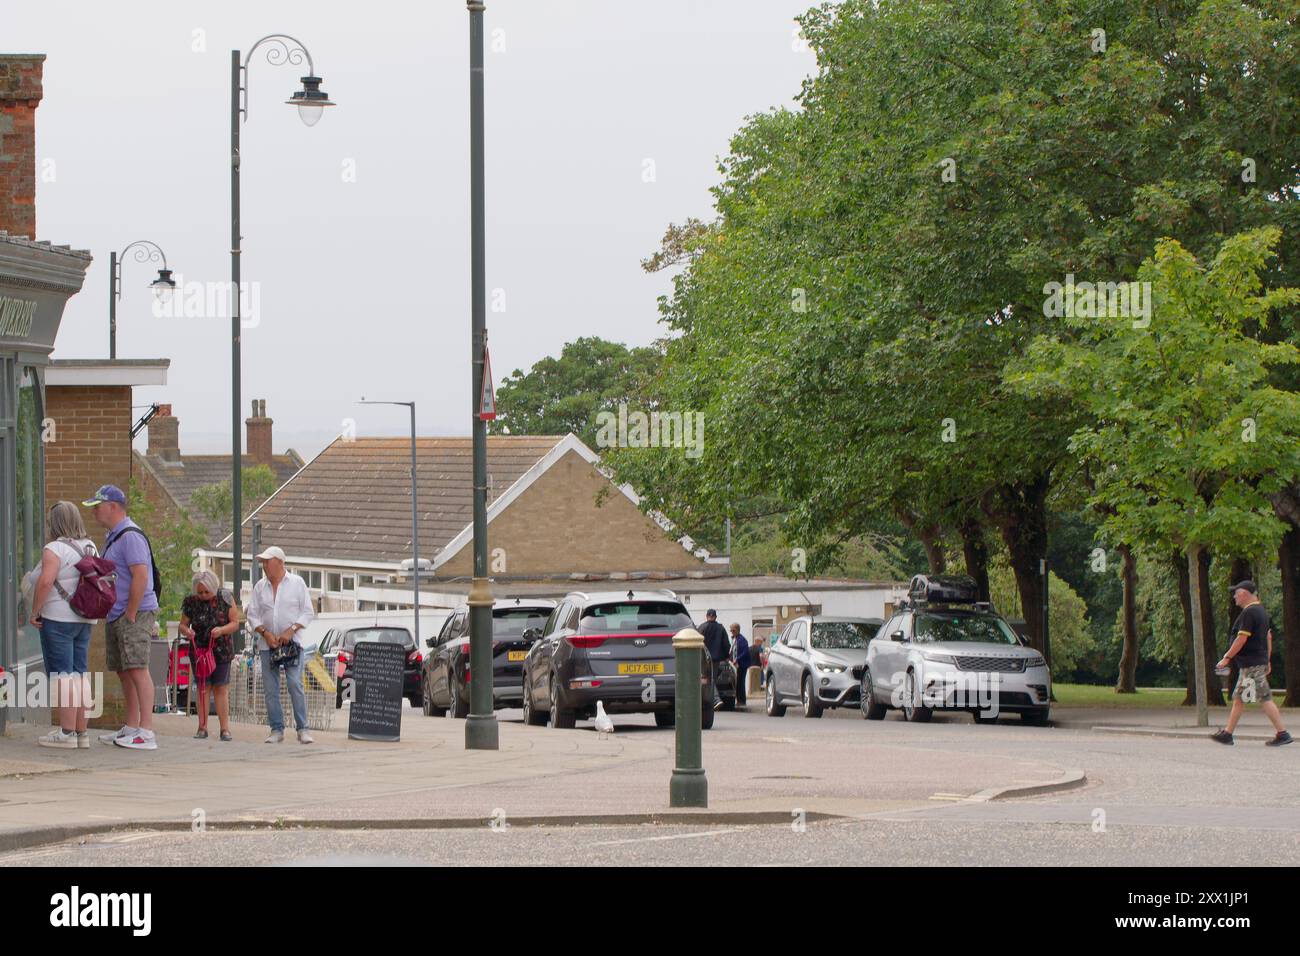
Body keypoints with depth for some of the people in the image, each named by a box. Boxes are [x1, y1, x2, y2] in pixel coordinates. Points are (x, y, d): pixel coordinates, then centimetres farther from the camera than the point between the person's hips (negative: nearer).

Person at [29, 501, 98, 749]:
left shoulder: (54, 549, -13)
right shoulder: (90, 547, 11)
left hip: (58, 619, -8)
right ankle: (81, 732, 11)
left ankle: (66, 732, -9)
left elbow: (45, 581, -23)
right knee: (79, 675, 10)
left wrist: (35, 611, -14)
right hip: (83, 621, 8)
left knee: (62, 675, -6)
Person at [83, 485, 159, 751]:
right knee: (124, 672, 12)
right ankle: (131, 729, 17)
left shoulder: (130, 536, -14)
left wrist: (130, 615, -19)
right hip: (116, 616, 11)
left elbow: (140, 577, -22)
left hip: (135, 615, -11)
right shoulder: (112, 537, 19)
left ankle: (146, 733, -17)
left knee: (137, 670, -14)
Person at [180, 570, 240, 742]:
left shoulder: (225, 599, -4)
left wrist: (222, 630, -22)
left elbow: (235, 623, -2)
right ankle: (202, 727, 5)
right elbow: (183, 624, 5)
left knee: (221, 688, -2)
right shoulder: (191, 602, -1)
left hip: (221, 650, -1)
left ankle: (225, 728, 0)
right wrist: (186, 631, -19)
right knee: (202, 688, 2)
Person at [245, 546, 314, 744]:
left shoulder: (297, 583, 3)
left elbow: (307, 612, 1)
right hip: (267, 644, 4)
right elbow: (253, 614, 10)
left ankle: (302, 729, -10)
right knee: (271, 690, 1)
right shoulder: (260, 586, 11)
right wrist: (265, 633, -7)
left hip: (292, 643, -3)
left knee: (295, 686, -13)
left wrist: (291, 631, -12)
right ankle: (277, 730, 6)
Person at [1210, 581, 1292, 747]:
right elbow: (1268, 637, 19)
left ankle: (1282, 734, -10)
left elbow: (1242, 639, -20)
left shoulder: (1249, 613, -16)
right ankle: (1227, 734, 17)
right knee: (1238, 698, 13)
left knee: (1264, 699, -9)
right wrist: (1267, 661, 22)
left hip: (1251, 664, -10)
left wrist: (1227, 658, -14)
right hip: (1260, 661, 10)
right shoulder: (1261, 611, 16)